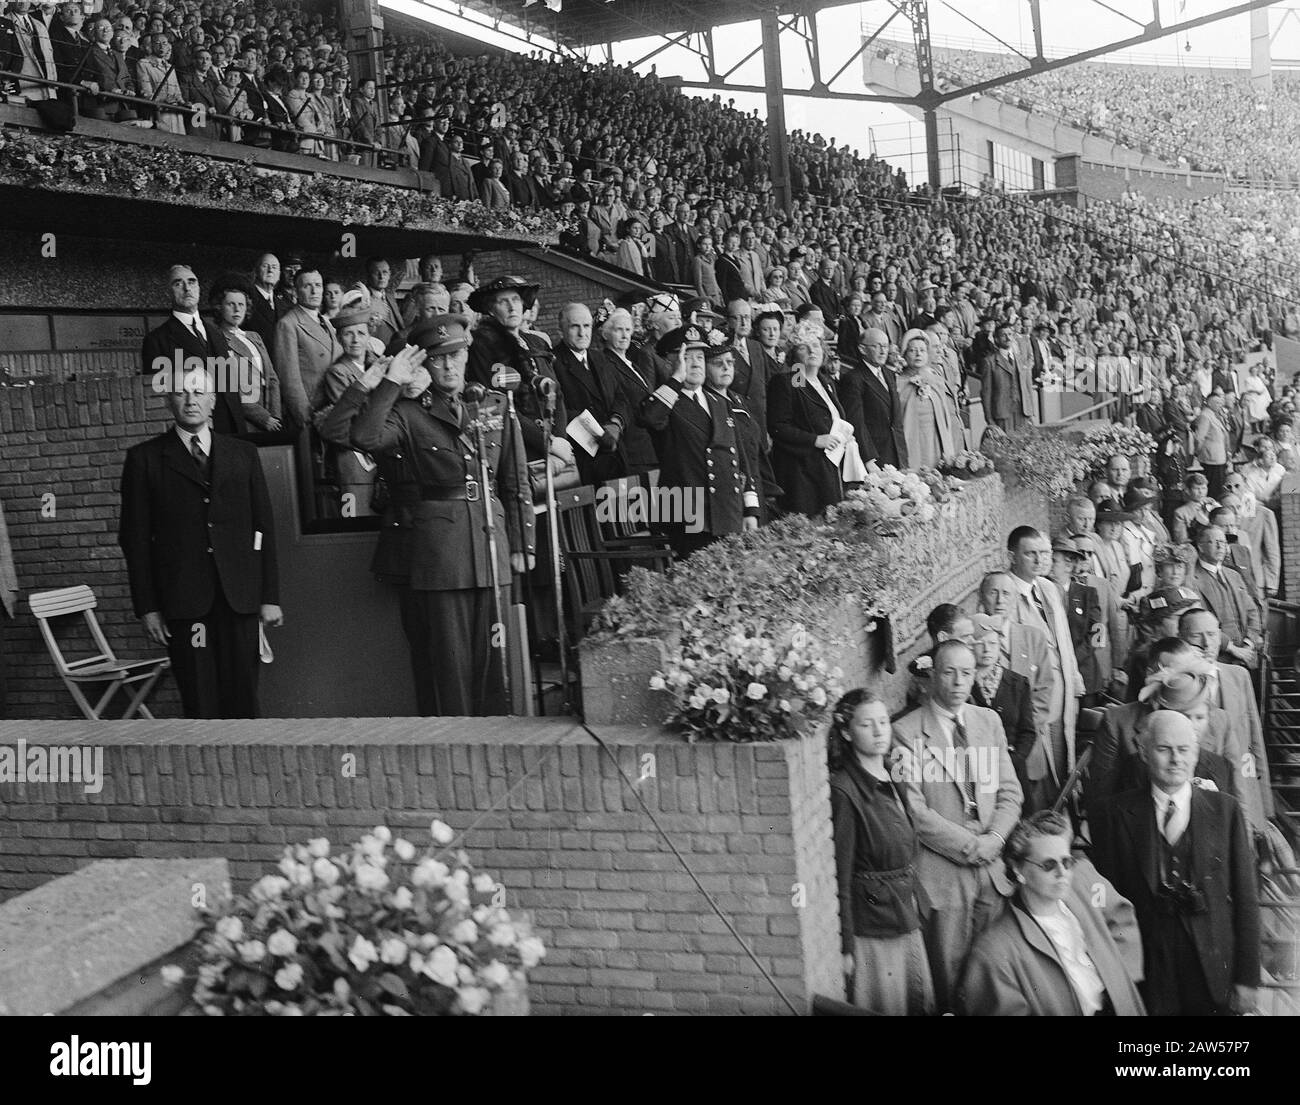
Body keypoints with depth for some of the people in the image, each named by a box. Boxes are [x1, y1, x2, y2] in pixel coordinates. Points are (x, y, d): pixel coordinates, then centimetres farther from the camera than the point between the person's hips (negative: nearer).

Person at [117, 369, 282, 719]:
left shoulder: (243, 454, 13)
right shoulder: (145, 459, 6)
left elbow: (264, 528, 11)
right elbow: (135, 539, 4)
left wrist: (270, 596, 5)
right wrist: (147, 607, -3)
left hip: (239, 598, 2)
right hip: (183, 600, -2)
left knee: (243, 700, 0)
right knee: (201, 706, -2)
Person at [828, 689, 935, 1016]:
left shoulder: (893, 780, 8)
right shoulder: (844, 791, -17)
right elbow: (840, 875, -16)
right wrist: (845, 947, -16)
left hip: (907, 917, 8)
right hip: (871, 922, -7)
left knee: (922, 1004, 14)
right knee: (886, 1009, 4)